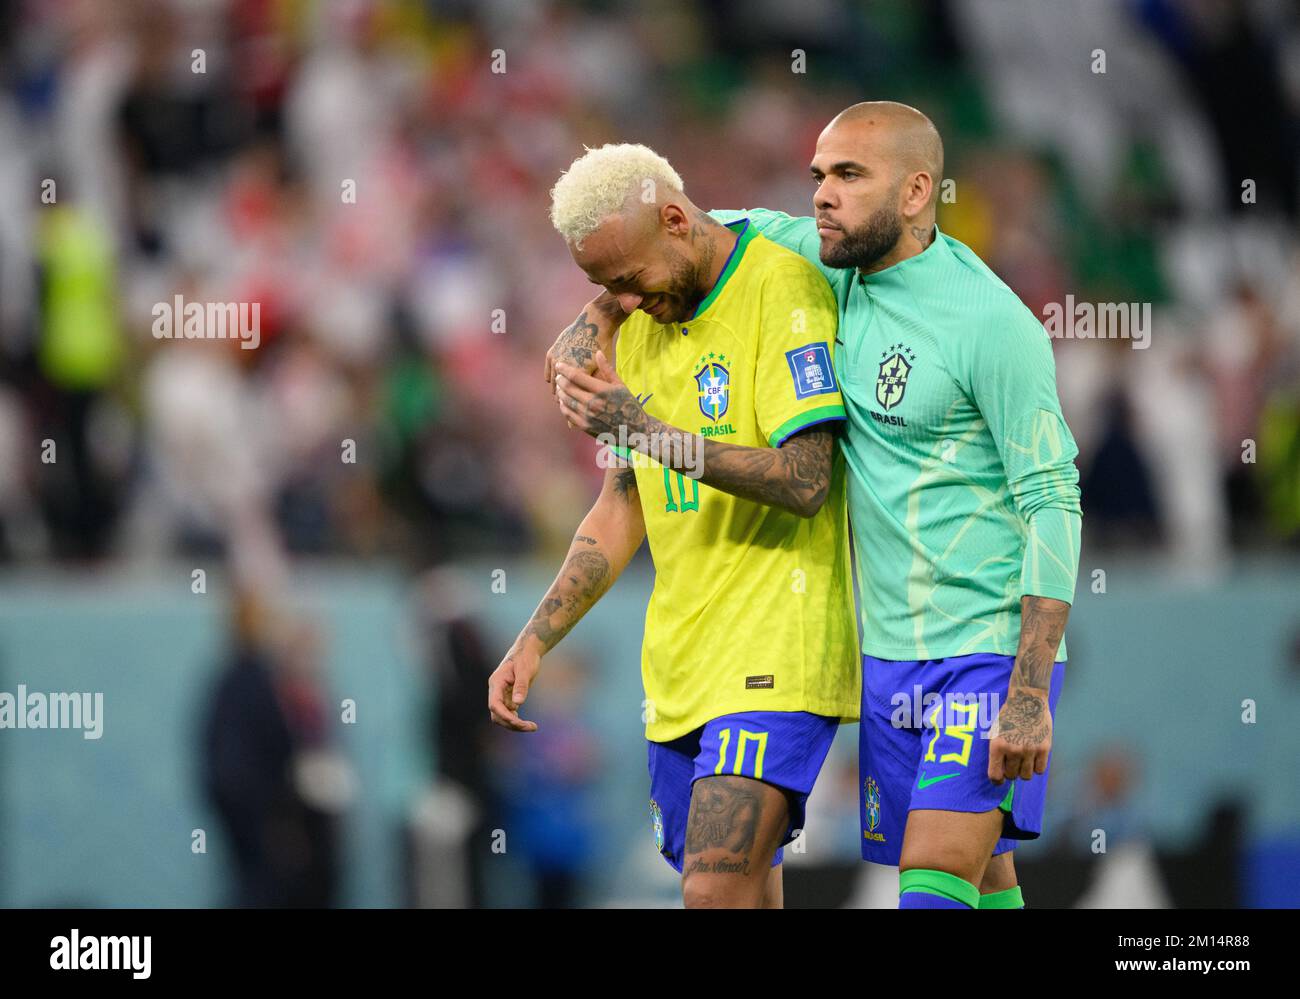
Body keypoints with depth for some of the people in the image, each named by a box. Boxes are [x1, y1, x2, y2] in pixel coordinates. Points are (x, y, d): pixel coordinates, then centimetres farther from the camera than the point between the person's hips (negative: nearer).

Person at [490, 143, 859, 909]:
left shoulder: (781, 290, -11)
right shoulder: (643, 327, 15)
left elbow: (803, 482, -19)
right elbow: (621, 513, 21)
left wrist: (646, 432, -23)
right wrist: (534, 642, 14)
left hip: (776, 652, -8)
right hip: (680, 667, 8)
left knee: (719, 889, -19)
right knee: (737, 897, 6)